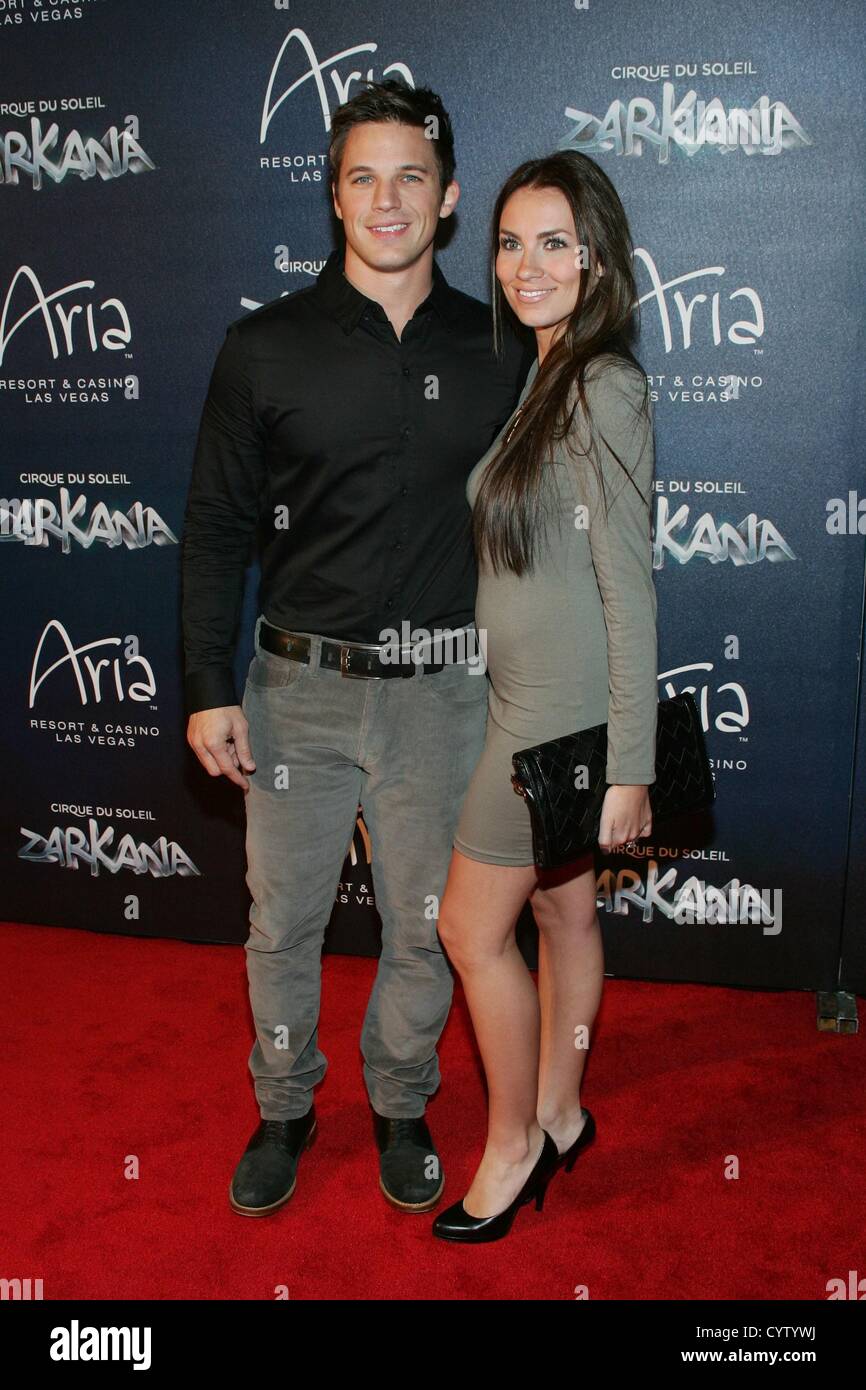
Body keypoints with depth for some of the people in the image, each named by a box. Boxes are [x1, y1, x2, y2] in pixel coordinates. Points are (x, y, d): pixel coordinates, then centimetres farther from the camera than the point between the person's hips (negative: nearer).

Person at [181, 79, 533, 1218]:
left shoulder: (500, 353, 3)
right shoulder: (266, 348, -1)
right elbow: (215, 526, 2)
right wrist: (208, 688, -3)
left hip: (442, 696, 1)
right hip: (299, 690, 0)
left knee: (426, 928, 12)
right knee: (283, 921, 12)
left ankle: (401, 1107, 37)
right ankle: (284, 1110, 36)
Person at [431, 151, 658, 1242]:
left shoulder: (604, 388, -18)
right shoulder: (545, 377, 10)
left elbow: (629, 588, -20)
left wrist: (629, 767, -20)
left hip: (563, 711, -8)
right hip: (528, 696, 8)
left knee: (472, 930, 3)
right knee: (564, 910, 19)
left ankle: (512, 1145, 22)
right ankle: (558, 1113, 36)